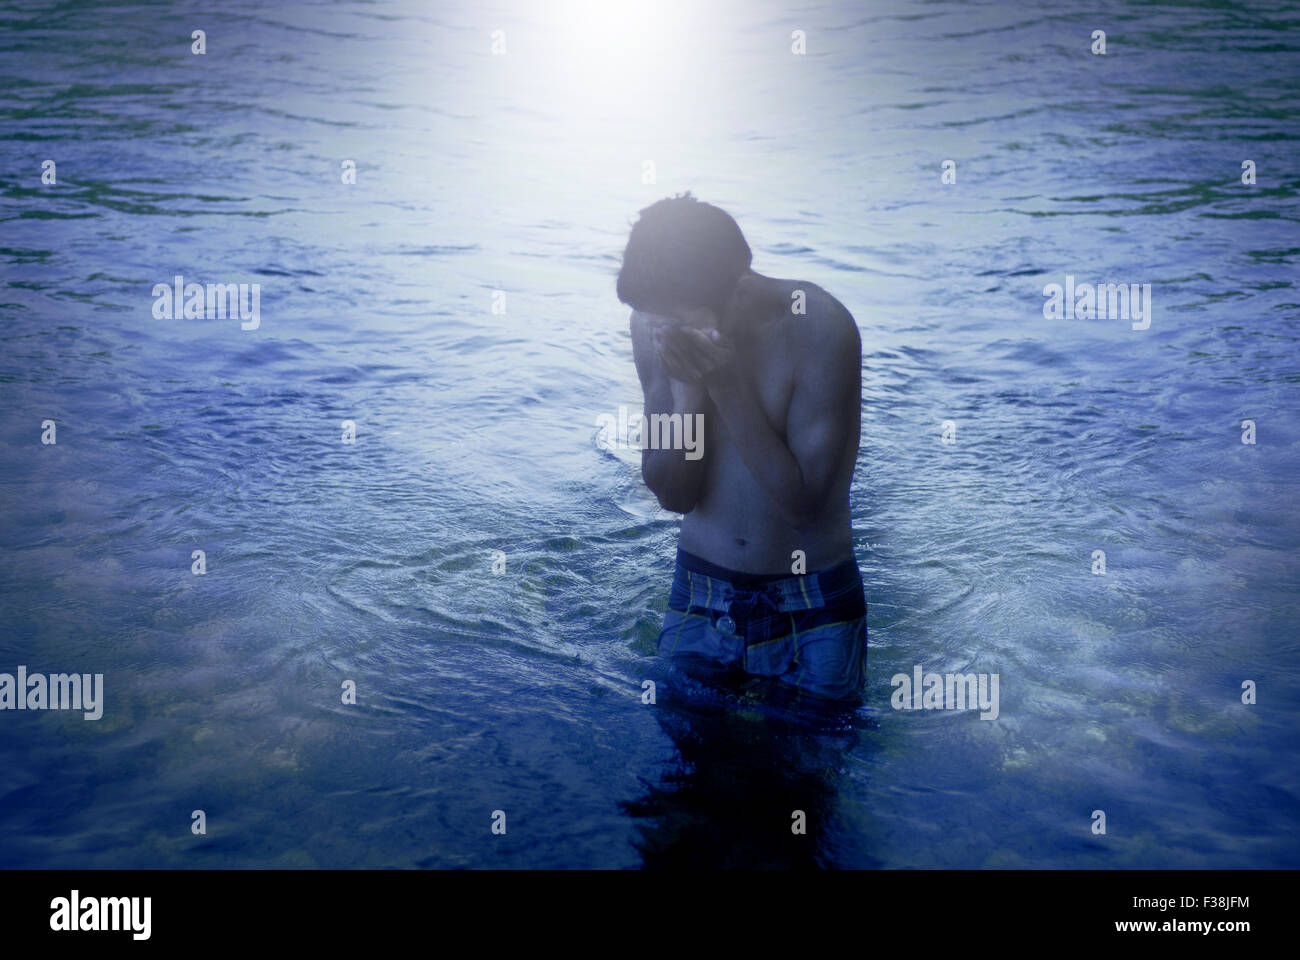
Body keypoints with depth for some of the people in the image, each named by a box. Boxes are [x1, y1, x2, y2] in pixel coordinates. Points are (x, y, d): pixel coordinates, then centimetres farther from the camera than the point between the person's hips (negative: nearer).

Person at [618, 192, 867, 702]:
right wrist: (689, 385, -22)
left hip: (811, 608, -3)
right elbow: (673, 494, -6)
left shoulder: (819, 327, -20)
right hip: (698, 598, 3)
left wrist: (725, 382, -25)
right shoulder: (654, 325, -7)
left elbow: (805, 501, -21)